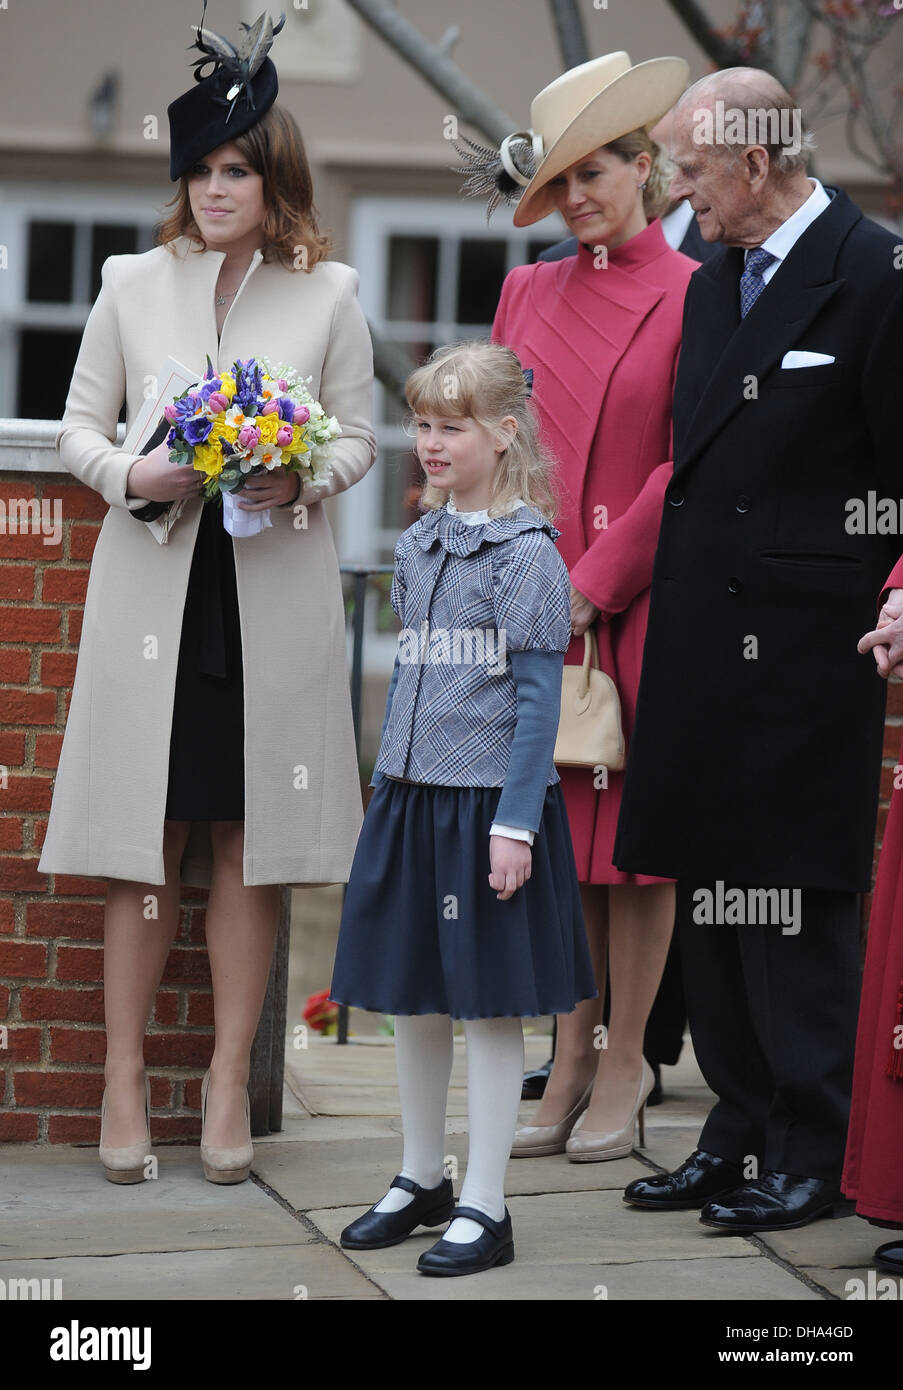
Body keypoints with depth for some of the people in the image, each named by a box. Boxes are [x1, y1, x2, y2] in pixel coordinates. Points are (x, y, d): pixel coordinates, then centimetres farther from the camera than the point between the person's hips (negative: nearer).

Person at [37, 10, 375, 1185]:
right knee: (146, 846, 1)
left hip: (275, 594, 0)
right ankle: (125, 1081, 9)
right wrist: (129, 476, -12)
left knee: (247, 842, 3)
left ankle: (230, 1080, 11)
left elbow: (361, 438, 8)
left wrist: (301, 480, -13)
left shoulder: (329, 295, 5)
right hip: (153, 589, 0)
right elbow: (79, 429, 8)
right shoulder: (134, 284, 7)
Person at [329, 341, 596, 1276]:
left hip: (489, 803, -7)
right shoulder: (419, 546, 10)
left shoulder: (527, 554, -10)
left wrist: (515, 823, -15)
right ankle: (422, 1179, 29)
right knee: (412, 997, 14)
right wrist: (387, 789, 16)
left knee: (488, 1004, 0)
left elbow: (538, 698, -12)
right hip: (409, 796, 7)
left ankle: (484, 1207, 8)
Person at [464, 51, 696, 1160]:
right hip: (535, 603, 5)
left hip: (637, 603, -4)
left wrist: (592, 586, -11)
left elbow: (686, 466, -8)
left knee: (636, 829, 2)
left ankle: (624, 1066, 10)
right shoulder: (527, 292, 12)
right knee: (558, 829, 6)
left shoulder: (691, 296, -4)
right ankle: (573, 1059, 15)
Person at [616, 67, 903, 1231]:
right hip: (702, 644, 8)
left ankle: (809, 1157, 6)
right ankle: (741, 1134, 20)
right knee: (711, 896, 11)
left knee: (797, 907, -3)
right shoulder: (713, 285, 16)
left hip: (806, 651, -8)